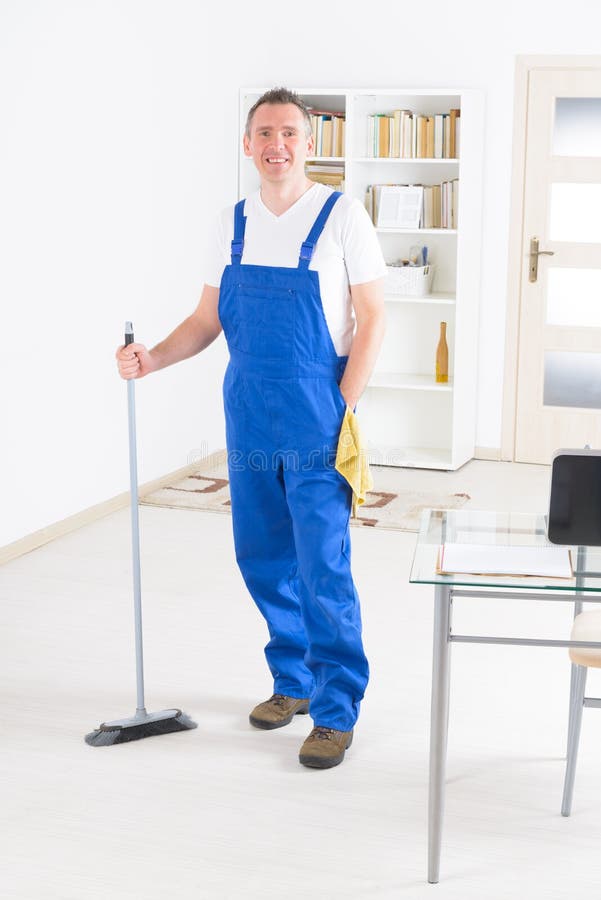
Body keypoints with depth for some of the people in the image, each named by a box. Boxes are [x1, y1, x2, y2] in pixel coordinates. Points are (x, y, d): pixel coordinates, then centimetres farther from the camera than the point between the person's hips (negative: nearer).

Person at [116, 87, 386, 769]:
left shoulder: (341, 216, -6)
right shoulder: (231, 224, 9)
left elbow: (372, 319, -6)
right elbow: (208, 320, 13)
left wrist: (341, 412, -12)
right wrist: (151, 359, -4)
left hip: (317, 428, -5)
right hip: (249, 425, 5)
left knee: (324, 572, -4)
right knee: (263, 562, 12)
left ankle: (336, 713, 8)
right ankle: (293, 681, 31)